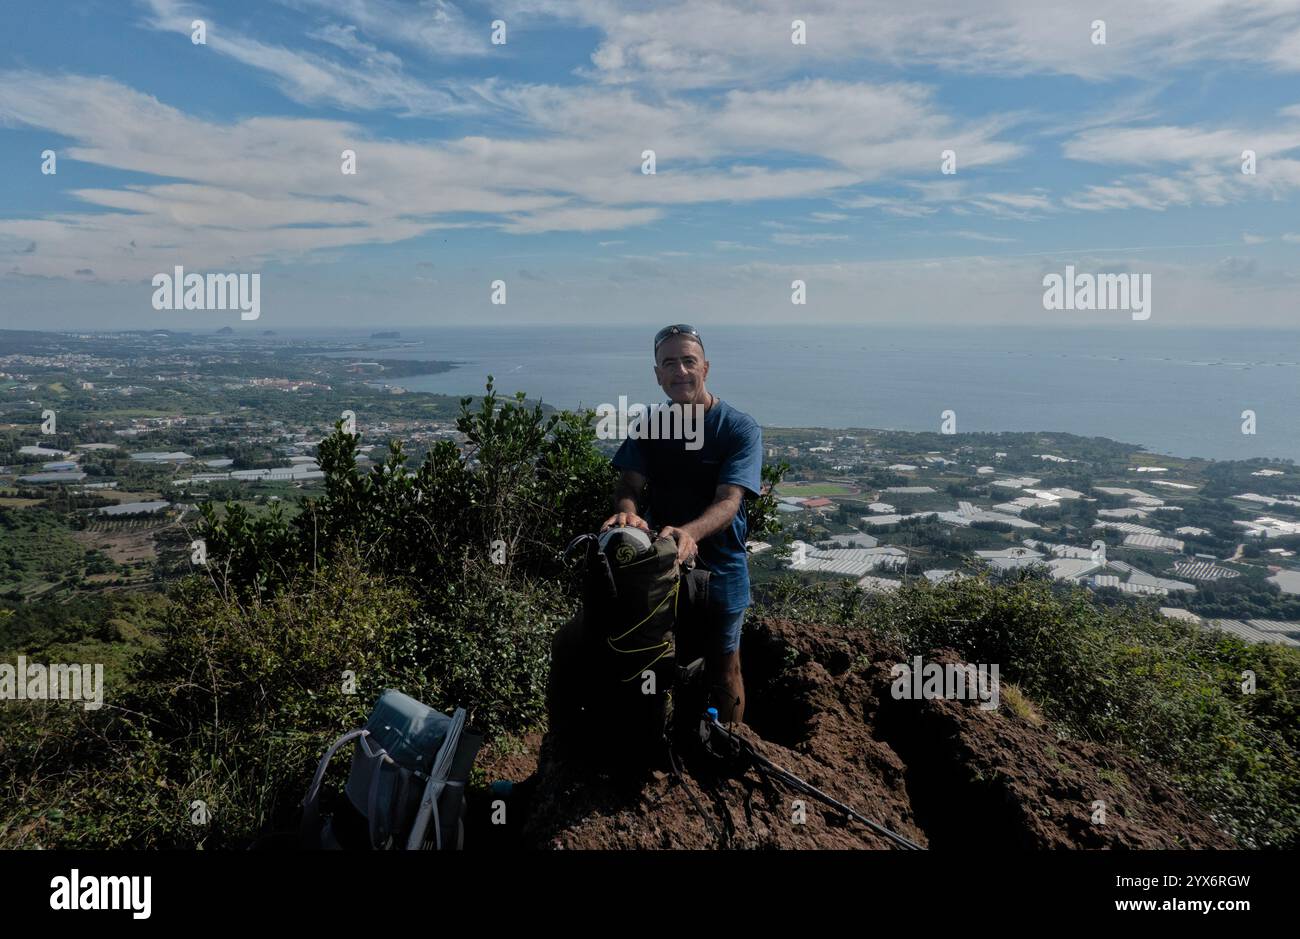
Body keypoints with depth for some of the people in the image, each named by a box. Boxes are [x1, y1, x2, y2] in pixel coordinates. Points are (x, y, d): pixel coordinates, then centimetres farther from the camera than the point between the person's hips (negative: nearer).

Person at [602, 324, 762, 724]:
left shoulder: (740, 429, -14)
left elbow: (729, 501, -25)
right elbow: (629, 484, -8)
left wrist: (689, 533, -46)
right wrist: (627, 511, -33)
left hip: (720, 570, -4)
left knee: (723, 671, 13)